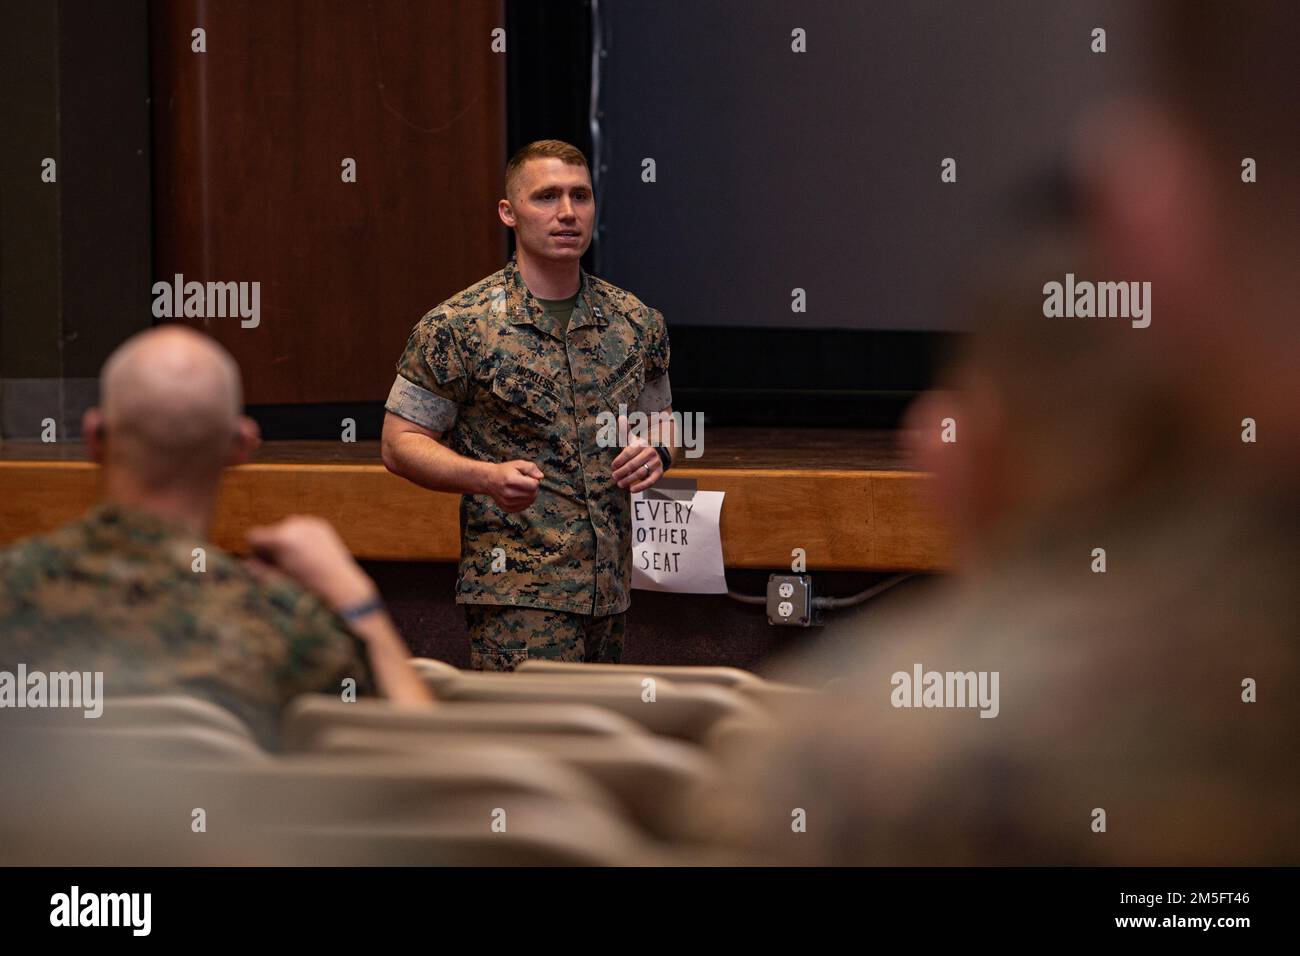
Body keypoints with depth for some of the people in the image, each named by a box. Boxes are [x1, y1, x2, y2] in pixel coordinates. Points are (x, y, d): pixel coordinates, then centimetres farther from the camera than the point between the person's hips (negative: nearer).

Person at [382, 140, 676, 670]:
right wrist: (489, 477, -20)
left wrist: (656, 452, -1)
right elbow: (401, 444, -2)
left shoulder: (636, 323, 11)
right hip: (517, 594, -5)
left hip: (609, 587, 5)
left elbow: (661, 421, 24)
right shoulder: (457, 327, -4)